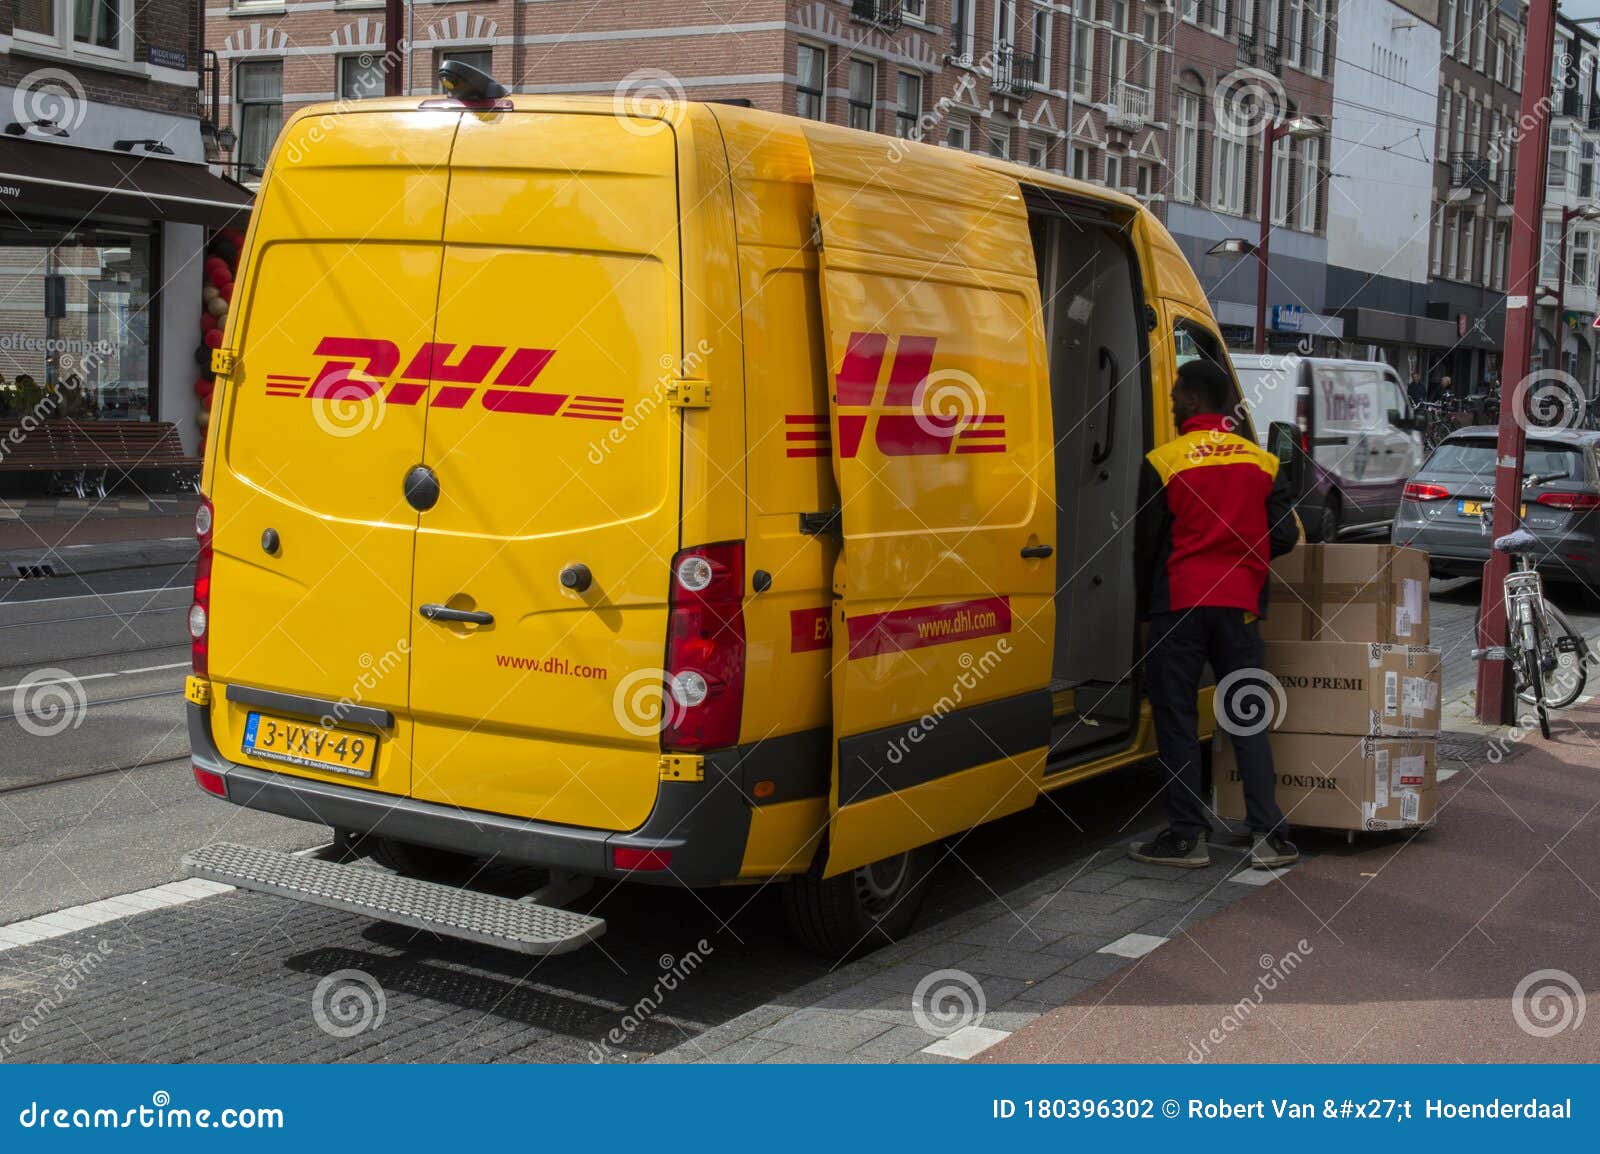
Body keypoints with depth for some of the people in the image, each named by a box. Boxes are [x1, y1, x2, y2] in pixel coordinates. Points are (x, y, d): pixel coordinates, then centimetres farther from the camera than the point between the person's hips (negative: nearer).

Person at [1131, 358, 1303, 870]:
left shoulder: (1163, 462, -6)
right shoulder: (1261, 461, 5)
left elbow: (1147, 545, -2)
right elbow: (1285, 536, 3)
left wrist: (1145, 610, 11)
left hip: (1178, 604, -4)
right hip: (1239, 606, 4)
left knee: (1176, 718, 3)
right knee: (1248, 717, 9)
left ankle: (1188, 836, 4)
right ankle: (1268, 835, 5)